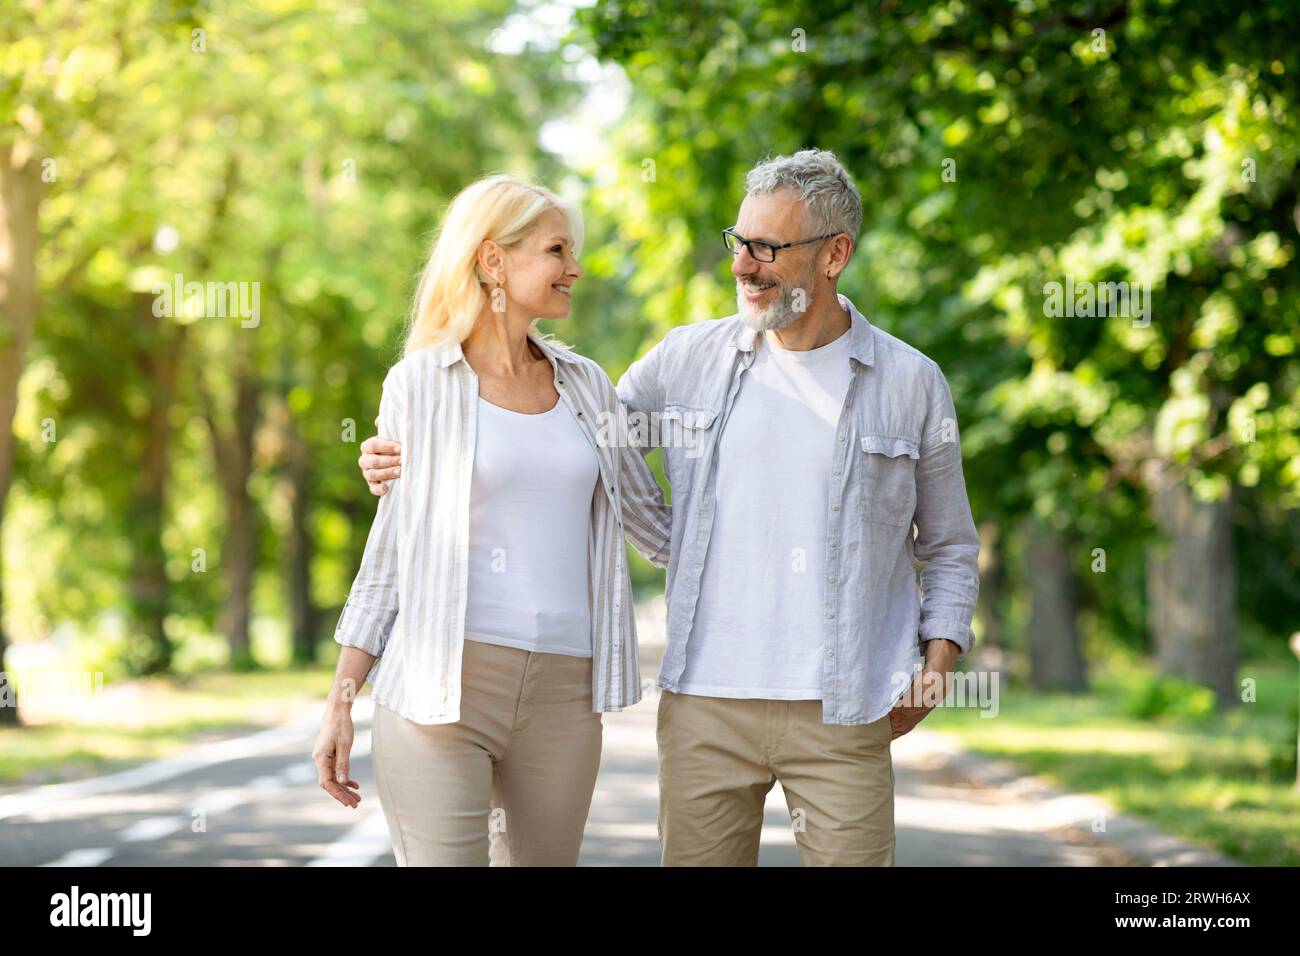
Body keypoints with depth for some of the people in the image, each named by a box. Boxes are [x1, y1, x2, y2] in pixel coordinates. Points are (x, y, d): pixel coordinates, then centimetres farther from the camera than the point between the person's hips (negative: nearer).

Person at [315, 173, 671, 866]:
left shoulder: (585, 386, 13)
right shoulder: (419, 386, 3)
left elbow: (655, 524, 21)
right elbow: (389, 553, 5)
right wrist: (340, 705, 2)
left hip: (563, 692, 4)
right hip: (441, 688, -4)